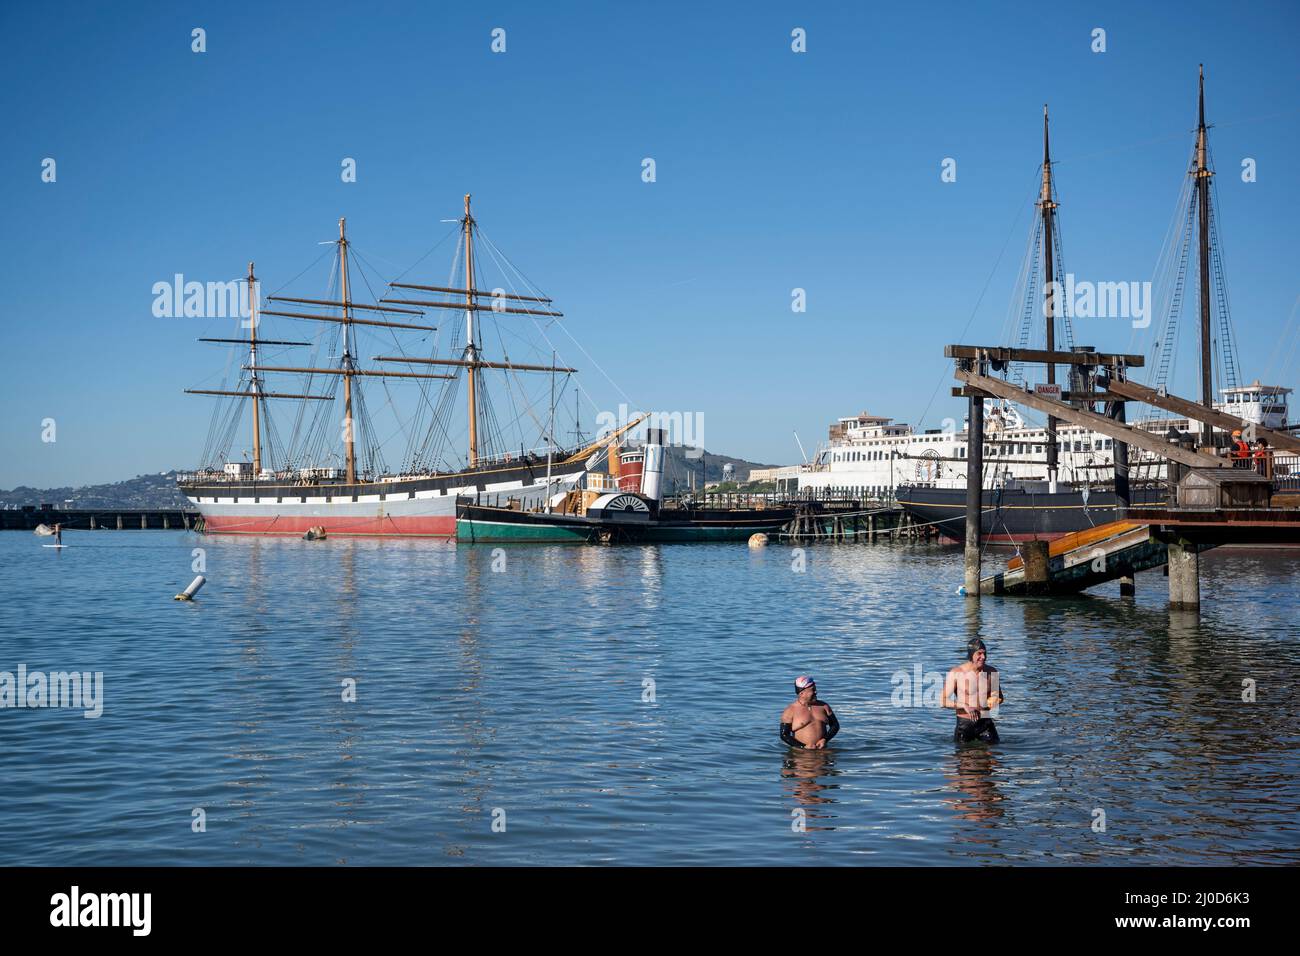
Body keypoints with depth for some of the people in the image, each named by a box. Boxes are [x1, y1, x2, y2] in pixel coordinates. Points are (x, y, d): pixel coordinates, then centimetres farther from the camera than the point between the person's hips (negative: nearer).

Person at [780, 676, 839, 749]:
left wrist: (825, 739, -3)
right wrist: (804, 746, -12)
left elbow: (835, 725, 16)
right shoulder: (790, 711, -1)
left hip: (822, 750, 3)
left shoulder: (823, 706, 12)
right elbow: (784, 735, -4)